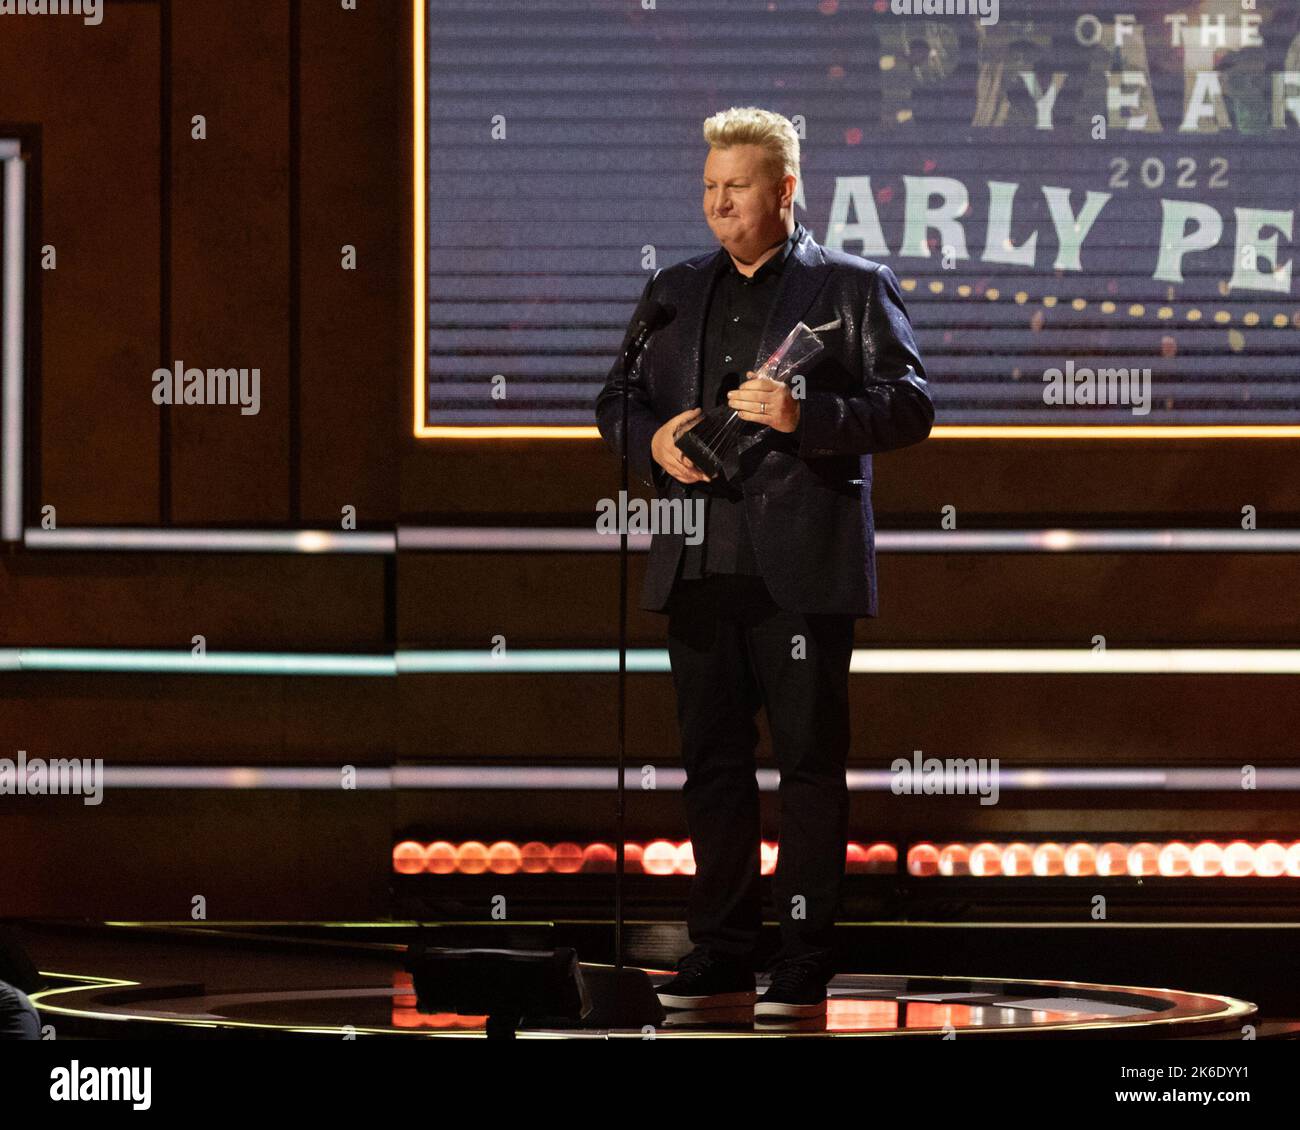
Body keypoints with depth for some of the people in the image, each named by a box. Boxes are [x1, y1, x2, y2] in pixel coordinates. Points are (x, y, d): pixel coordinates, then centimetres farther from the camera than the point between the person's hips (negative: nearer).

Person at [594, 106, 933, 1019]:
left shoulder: (855, 287, 3)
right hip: (699, 566, 5)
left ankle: (805, 968, 3)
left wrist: (806, 414, -20)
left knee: (810, 764, -1)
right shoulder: (674, 293, 17)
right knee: (712, 763, 7)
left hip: (802, 566, -5)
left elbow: (910, 404, -6)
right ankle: (721, 961, 14)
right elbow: (617, 398, 19)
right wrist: (653, 441, -4)